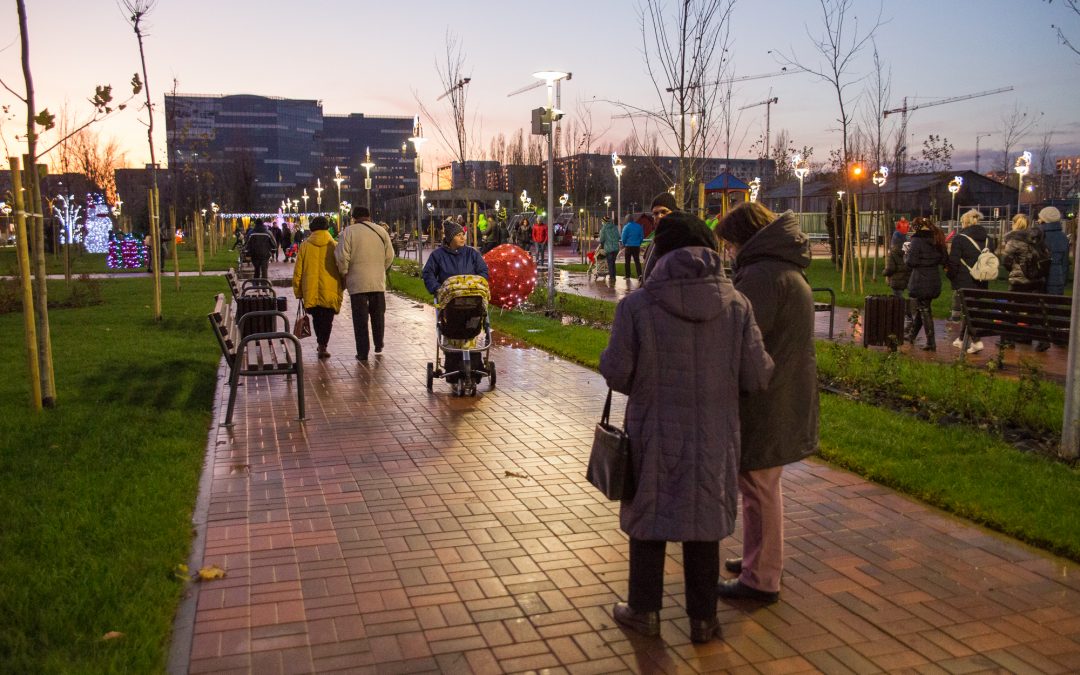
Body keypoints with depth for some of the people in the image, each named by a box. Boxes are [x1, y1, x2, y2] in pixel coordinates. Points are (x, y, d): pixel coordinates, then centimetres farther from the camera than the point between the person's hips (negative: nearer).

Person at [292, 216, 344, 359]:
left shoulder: (305, 246, 2)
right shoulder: (334, 246, -1)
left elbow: (298, 271, 4)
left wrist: (298, 292, 13)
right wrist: (340, 289, 14)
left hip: (311, 291, 2)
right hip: (330, 291, -1)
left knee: (316, 318, 18)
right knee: (327, 319, 5)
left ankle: (321, 344, 24)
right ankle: (322, 346, -4)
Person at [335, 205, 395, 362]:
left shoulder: (349, 231, -6)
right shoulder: (381, 231, 4)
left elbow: (342, 257, -10)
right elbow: (390, 256, 6)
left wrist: (344, 273, 5)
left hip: (357, 282, -3)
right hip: (378, 281, 3)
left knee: (360, 318, 3)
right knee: (378, 314, 19)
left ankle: (363, 352, 5)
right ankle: (378, 346, 28)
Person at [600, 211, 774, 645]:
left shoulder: (637, 304, -15)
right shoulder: (736, 304, -8)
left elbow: (616, 372, -10)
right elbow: (757, 376, -6)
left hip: (654, 434, -2)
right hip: (714, 435, 2)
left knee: (648, 518, 16)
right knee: (704, 521, 16)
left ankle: (644, 610, 30)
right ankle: (703, 619, 28)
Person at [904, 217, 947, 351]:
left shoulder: (917, 240, -14)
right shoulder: (936, 240, 8)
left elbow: (910, 262, -18)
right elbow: (944, 259, 12)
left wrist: (906, 254, 1)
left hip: (921, 281, -7)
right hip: (934, 281, 7)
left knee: (924, 310, -1)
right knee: (921, 308, 19)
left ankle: (931, 343, -2)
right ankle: (912, 336, 32)